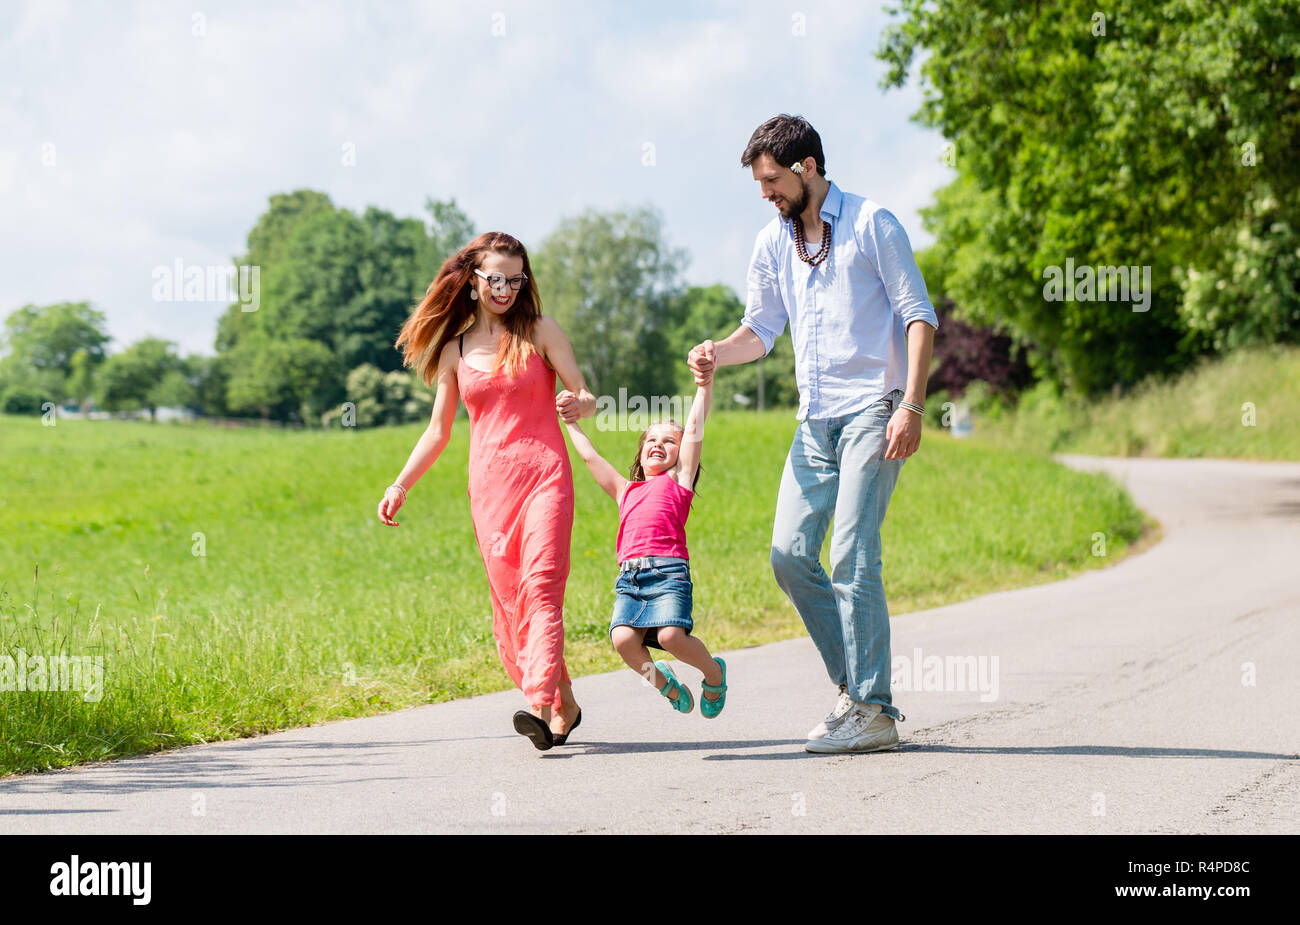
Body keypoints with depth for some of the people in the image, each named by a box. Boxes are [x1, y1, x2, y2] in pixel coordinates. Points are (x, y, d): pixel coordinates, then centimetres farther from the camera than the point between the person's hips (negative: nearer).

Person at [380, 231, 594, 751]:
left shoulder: (540, 332, 6)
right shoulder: (454, 349, 12)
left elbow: (587, 397, 3)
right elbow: (438, 431, 18)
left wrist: (578, 407, -21)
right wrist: (400, 485, 10)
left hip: (544, 475, -3)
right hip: (489, 486, 3)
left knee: (540, 586, -19)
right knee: (508, 602, -1)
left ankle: (540, 706, -31)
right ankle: (563, 706, 10)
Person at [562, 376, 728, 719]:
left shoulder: (679, 480, 18)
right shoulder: (625, 491, 28)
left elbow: (694, 429, 13)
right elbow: (590, 456, 37)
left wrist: (704, 385, 10)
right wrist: (570, 423, 43)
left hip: (668, 571, -4)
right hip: (630, 576, 4)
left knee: (671, 635, -25)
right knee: (623, 638, -21)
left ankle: (713, 672, 6)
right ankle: (663, 681, 9)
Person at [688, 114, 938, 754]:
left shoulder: (871, 225, -4)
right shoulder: (773, 244, 14)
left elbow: (919, 317, -6)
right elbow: (760, 330, 19)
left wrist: (912, 405, -16)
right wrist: (717, 353, -3)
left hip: (872, 410, -7)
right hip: (815, 419, 7)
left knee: (853, 555, -12)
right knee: (789, 553, -1)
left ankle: (873, 712, -8)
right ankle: (854, 684, 13)